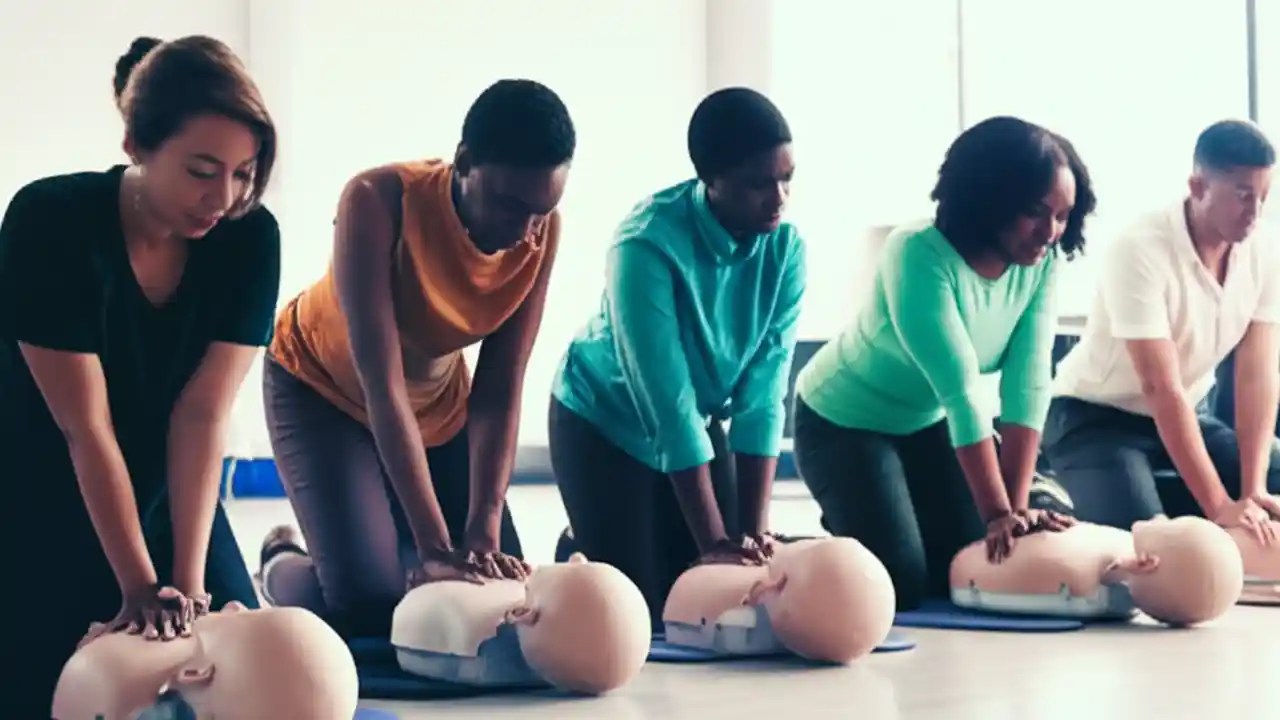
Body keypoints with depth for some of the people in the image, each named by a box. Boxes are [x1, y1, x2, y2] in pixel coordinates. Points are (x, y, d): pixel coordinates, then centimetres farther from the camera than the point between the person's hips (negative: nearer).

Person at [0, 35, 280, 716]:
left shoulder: (251, 237, -17)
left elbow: (204, 414, -19)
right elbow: (85, 426, -25)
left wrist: (188, 580, -25)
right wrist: (140, 586, -26)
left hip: (164, 490, 3)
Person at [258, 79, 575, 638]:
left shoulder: (541, 230, -22)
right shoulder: (377, 202, -35)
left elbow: (500, 390, -20)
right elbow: (381, 384, -37)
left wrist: (483, 534, -30)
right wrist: (435, 547, -42)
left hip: (437, 402, 5)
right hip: (324, 387, -4)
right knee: (368, 601, -19)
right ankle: (281, 569, 15)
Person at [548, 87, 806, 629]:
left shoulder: (786, 247, -17)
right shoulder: (648, 243, -32)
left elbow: (764, 391, -17)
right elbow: (669, 403, -33)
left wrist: (754, 528, -23)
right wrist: (713, 540, -34)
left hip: (699, 422, 5)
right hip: (605, 421, -5)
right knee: (639, 609, -9)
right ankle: (577, 563, 23)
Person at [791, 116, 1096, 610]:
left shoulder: (1040, 265, -15)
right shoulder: (919, 254, -32)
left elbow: (1028, 386, -20)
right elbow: (960, 389, -36)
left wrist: (1017, 506, -27)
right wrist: (997, 513, -39)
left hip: (926, 422, 6)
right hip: (844, 422, -6)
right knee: (900, 581, -16)